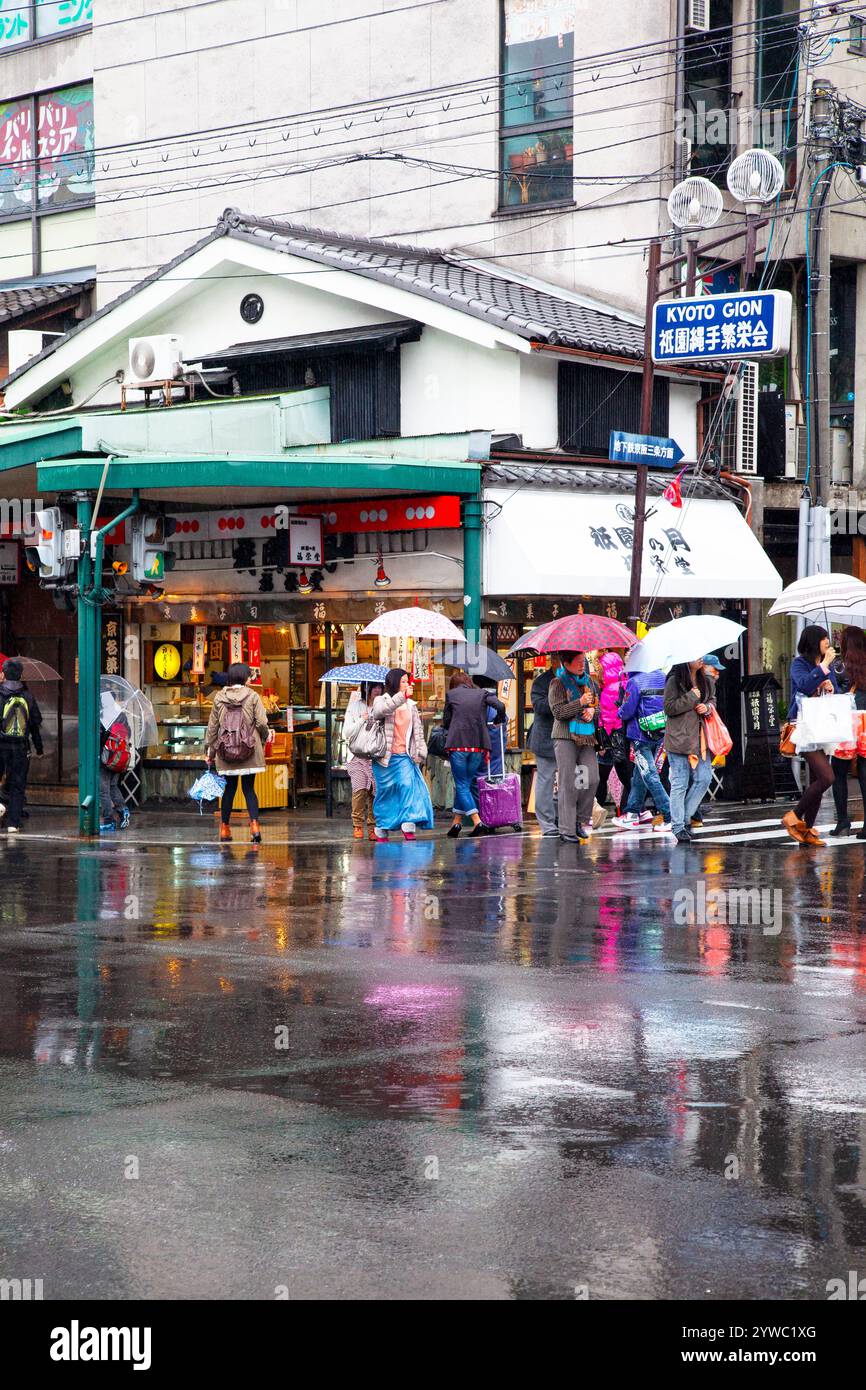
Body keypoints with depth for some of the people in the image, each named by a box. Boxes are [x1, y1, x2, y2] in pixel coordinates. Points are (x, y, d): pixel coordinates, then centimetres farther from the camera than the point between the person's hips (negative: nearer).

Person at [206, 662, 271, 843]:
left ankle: (225, 828, 17)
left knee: (229, 788, 12)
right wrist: (266, 736, 13)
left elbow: (212, 726, 7)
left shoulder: (219, 697, 3)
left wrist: (209, 750, 15)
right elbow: (261, 723, -9)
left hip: (226, 752, 2)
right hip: (250, 751, -2)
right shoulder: (253, 696, -5)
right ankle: (254, 824, -13)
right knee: (249, 788, 3)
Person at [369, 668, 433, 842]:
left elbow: (418, 730, 17)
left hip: (404, 756, 2)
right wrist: (401, 696, -34)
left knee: (408, 785, -17)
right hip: (385, 756, -2)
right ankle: (381, 830, 15)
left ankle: (408, 827, -22)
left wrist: (420, 751, 7)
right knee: (384, 791, 4)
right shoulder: (381, 701, 1)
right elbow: (380, 711, -25)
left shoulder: (411, 705, 14)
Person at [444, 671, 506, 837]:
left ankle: (477, 822, -15)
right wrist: (499, 719, 19)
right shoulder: (482, 694, 13)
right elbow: (500, 706, -1)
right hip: (479, 744, 3)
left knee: (462, 785, 0)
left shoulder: (451, 694, 10)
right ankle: (456, 822, 19)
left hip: (457, 744, -3)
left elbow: (446, 721, 13)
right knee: (465, 783, 16)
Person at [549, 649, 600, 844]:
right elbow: (558, 711, -11)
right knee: (568, 784, -6)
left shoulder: (589, 681, 15)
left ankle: (581, 819, 13)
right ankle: (566, 829, -2)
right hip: (566, 738, -5)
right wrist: (581, 703, -18)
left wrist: (592, 710, -5)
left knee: (592, 778, -5)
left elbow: (598, 706, 18)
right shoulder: (558, 683, -2)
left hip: (587, 738, 5)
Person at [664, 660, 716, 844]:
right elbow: (669, 707, -14)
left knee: (704, 779, 1)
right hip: (679, 739, -7)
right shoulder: (674, 681, -9)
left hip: (700, 739, 7)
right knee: (680, 784, -3)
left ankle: (685, 817, 15)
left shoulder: (704, 681, 11)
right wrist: (691, 697, -17)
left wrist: (707, 707, 2)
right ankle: (678, 826, 3)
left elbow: (711, 701, 24)